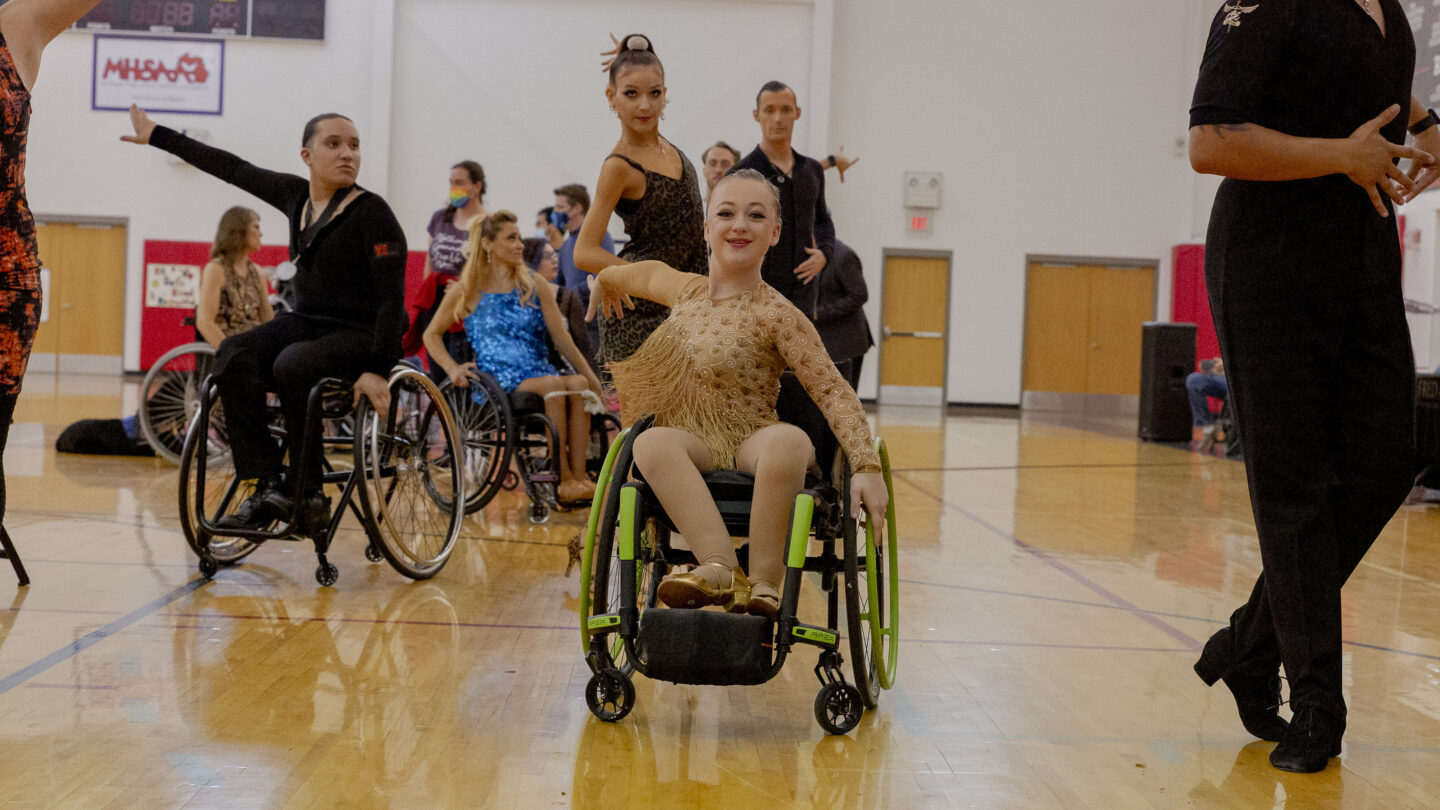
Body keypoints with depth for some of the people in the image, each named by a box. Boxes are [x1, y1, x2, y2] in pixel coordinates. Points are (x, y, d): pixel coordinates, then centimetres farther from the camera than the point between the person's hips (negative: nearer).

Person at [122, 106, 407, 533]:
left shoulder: (372, 214, -11)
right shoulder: (296, 195, 7)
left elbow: (392, 298, -15)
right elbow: (231, 168, 18)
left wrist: (377, 368, -25)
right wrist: (158, 136, 24)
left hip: (359, 333, -6)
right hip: (305, 322, 7)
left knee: (292, 366, -34)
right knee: (233, 355, -20)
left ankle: (307, 494, -22)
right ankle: (268, 486, -24)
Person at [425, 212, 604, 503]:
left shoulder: (535, 286, 14)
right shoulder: (466, 292, 7)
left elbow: (561, 337, 12)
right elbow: (431, 335, 15)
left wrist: (592, 378, 4)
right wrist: (452, 368, -2)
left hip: (539, 374, 3)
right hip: (496, 386, -3)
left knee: (578, 384, -30)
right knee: (553, 384, -33)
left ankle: (579, 477, -36)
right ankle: (563, 478, -31)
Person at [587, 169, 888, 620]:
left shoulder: (775, 314, -8)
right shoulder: (685, 290, 9)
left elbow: (833, 390, -14)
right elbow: (648, 273, 35)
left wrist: (867, 467, -25)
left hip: (750, 442, -3)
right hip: (690, 443, 4)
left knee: (790, 440, -38)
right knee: (652, 443, -33)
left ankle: (764, 583, -34)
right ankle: (720, 568, -44)